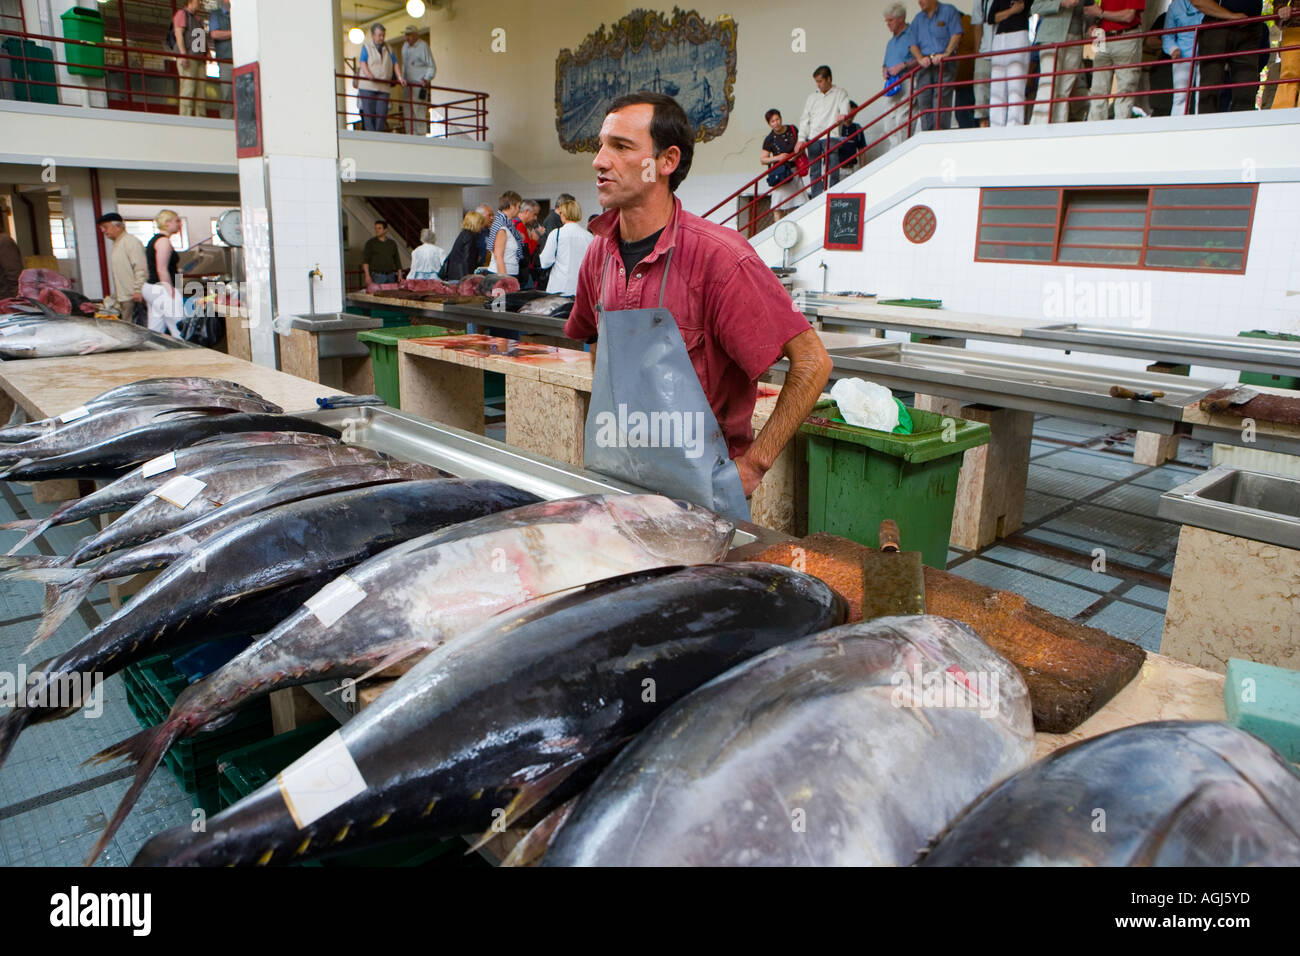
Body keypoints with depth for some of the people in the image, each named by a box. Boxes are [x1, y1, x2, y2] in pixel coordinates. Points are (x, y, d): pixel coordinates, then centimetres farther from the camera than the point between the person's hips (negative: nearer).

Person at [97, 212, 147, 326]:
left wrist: (138, 290, -22)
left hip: (134, 296, -10)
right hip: (123, 297, 10)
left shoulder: (131, 242, -8)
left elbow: (141, 268, -16)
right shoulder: (116, 244, 22)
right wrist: (116, 295, 23)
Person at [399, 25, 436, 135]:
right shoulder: (405, 46, 18)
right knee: (407, 110, 4)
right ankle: (410, 134, 8)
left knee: (419, 110, -12)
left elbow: (432, 67, -6)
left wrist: (426, 79, -18)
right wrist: (401, 78, 19)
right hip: (408, 84, 8)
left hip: (420, 84, -8)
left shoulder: (423, 46, -5)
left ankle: (421, 135, -11)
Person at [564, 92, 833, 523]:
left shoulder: (717, 255, -18)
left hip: (695, 492, -6)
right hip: (610, 484, 6)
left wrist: (753, 464, -15)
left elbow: (812, 361, -17)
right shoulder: (600, 253, 2)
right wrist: (603, 432, 13)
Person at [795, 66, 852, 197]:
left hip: (831, 137, -4)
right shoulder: (812, 96, 20)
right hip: (813, 138, 4)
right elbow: (804, 119, 16)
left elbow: (845, 111, -3)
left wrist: (843, 116, -29)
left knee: (832, 170, -13)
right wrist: (801, 139, 4)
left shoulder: (840, 94, 11)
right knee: (814, 172, -1)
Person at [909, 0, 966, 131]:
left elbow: (956, 35, -4)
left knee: (942, 99, -13)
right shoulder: (917, 20, 20)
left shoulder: (948, 11, 6)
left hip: (944, 63, -4)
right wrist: (920, 58, -8)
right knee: (923, 101, -3)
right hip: (924, 66, 5)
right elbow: (914, 45, 12)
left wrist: (946, 53, -18)